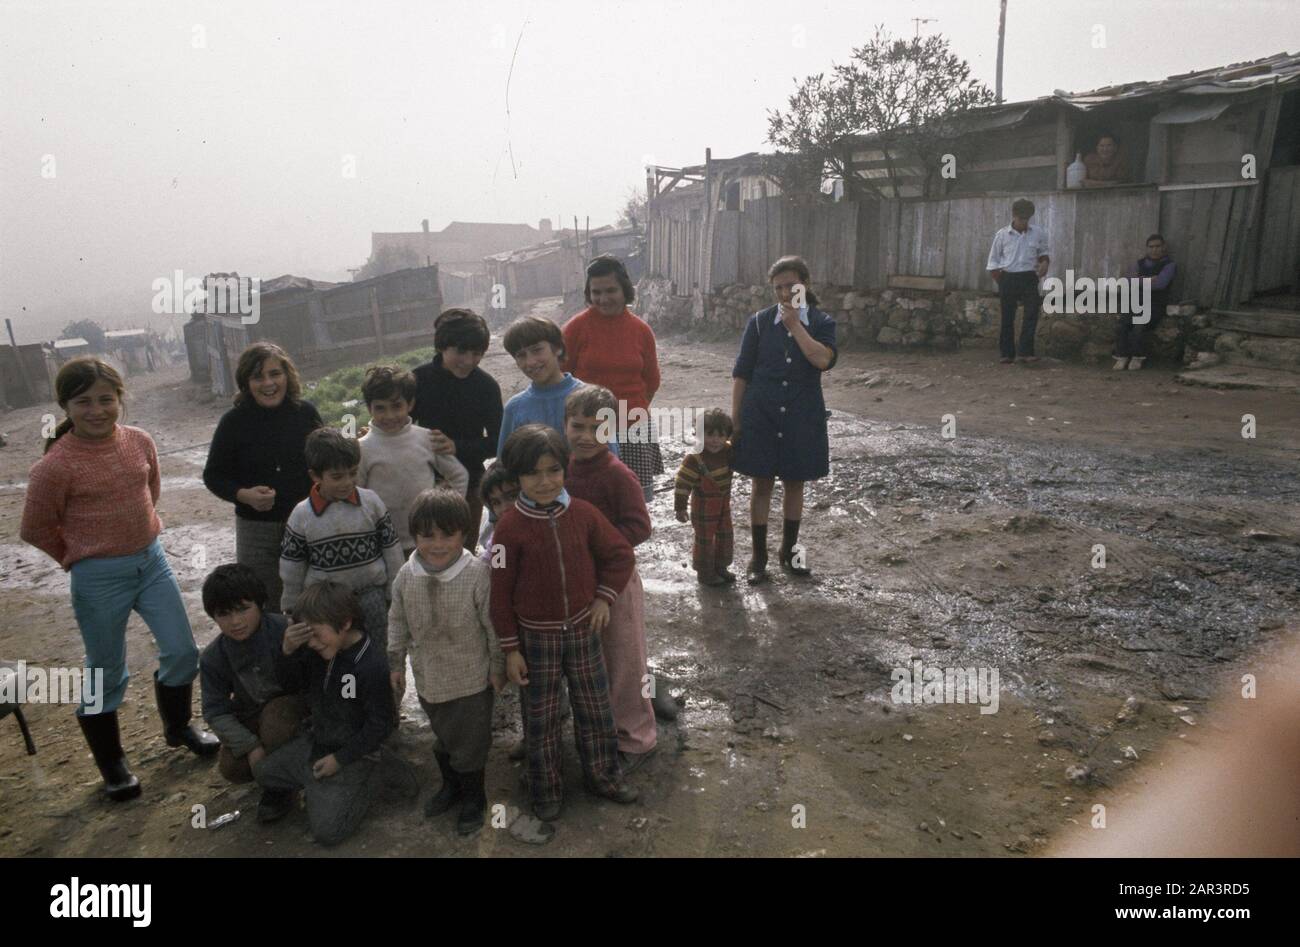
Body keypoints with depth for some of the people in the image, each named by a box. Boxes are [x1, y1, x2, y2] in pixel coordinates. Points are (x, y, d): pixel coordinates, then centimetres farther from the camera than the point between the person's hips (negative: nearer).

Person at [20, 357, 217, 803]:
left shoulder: (140, 441, -5)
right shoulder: (54, 466, -18)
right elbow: (35, 529, -6)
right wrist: (84, 558, 5)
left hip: (152, 560, 5)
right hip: (99, 578, -4)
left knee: (183, 652, 11)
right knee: (106, 674, 9)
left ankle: (178, 727, 38)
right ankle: (112, 765, 30)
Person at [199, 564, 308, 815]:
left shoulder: (286, 631, -26)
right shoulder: (213, 658, -12)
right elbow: (216, 711, -9)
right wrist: (250, 746, -21)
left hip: (291, 705, -3)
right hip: (249, 717, 3)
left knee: (276, 713, -35)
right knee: (232, 768, -20)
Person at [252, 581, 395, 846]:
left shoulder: (372, 666, -30)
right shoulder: (318, 650, -9)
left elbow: (380, 726, -22)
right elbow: (290, 685, 1)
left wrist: (339, 759, -16)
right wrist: (287, 651, -20)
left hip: (353, 755, -7)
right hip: (314, 741, 7)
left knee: (326, 831, -7)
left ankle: (364, 782, 13)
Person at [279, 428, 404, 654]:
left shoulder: (371, 502, -9)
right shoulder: (301, 515, -9)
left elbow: (391, 549, -2)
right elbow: (291, 565, 0)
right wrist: (292, 608, 6)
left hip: (370, 593, 0)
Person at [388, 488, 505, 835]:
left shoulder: (478, 574, -23)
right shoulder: (407, 575, -9)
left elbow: (494, 626, -14)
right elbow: (397, 621, 6)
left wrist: (497, 666, -7)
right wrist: (396, 663, 9)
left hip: (472, 679, -4)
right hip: (429, 678, 5)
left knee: (470, 743, 11)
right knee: (443, 737, 25)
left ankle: (473, 799, 35)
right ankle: (451, 784, 50)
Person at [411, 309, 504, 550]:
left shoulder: (487, 386, -10)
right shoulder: (419, 379, -9)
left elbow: (497, 442, -9)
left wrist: (457, 447, -23)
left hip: (468, 485, 0)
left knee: (465, 550, 11)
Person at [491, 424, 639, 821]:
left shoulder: (583, 513, -9)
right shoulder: (510, 526, -16)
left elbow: (621, 555, 4)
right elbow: (500, 592, -10)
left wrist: (604, 597, -5)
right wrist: (511, 648, -7)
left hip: (582, 630, 3)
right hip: (536, 636, -2)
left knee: (595, 707, 15)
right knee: (541, 716, 13)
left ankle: (604, 775, 35)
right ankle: (546, 790, 31)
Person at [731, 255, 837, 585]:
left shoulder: (822, 322, 1)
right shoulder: (759, 321, 0)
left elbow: (824, 359, -19)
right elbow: (741, 372, 1)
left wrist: (795, 325, -17)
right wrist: (735, 419, -2)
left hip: (802, 418, 1)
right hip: (761, 415, -1)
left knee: (795, 484, 12)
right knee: (762, 485, 5)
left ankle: (788, 551, 29)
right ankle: (758, 556, 17)